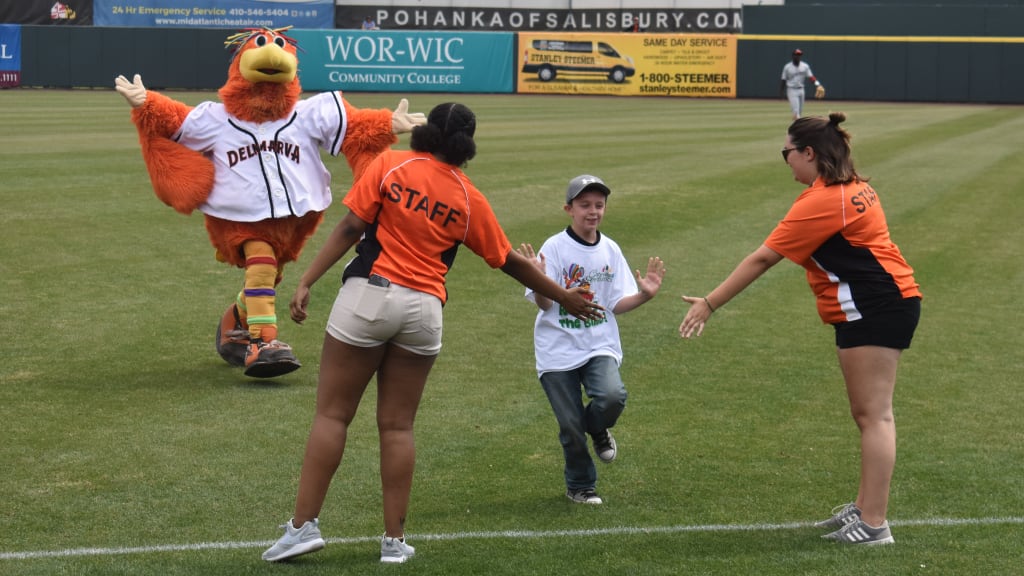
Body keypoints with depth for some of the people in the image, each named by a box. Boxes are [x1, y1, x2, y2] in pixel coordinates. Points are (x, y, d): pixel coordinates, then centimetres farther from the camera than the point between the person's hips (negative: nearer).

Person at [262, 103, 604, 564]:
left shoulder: (389, 166, 0)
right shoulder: (469, 199, 6)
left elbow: (350, 228, -8)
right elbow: (510, 262, 13)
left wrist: (306, 282, -6)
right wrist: (565, 298, 25)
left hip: (369, 295, -2)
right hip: (424, 309, 2)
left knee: (332, 414, 4)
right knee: (397, 426, 10)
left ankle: (304, 526, 2)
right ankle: (394, 540, 11)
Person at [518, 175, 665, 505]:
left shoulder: (610, 250, 5)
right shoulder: (554, 248, -7)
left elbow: (615, 304, 6)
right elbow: (544, 304, -11)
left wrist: (643, 295, -11)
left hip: (600, 346, 3)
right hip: (558, 350, -2)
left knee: (613, 396, -25)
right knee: (571, 426, 1)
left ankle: (597, 429, 11)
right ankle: (580, 486, 26)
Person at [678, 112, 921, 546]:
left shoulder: (820, 202, -16)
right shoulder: (852, 187, 13)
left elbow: (762, 259, -15)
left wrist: (709, 304, -11)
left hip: (875, 309, -10)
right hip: (886, 303, 10)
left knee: (873, 414, -9)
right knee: (867, 413, 14)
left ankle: (873, 524, -8)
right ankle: (865, 508, 20)